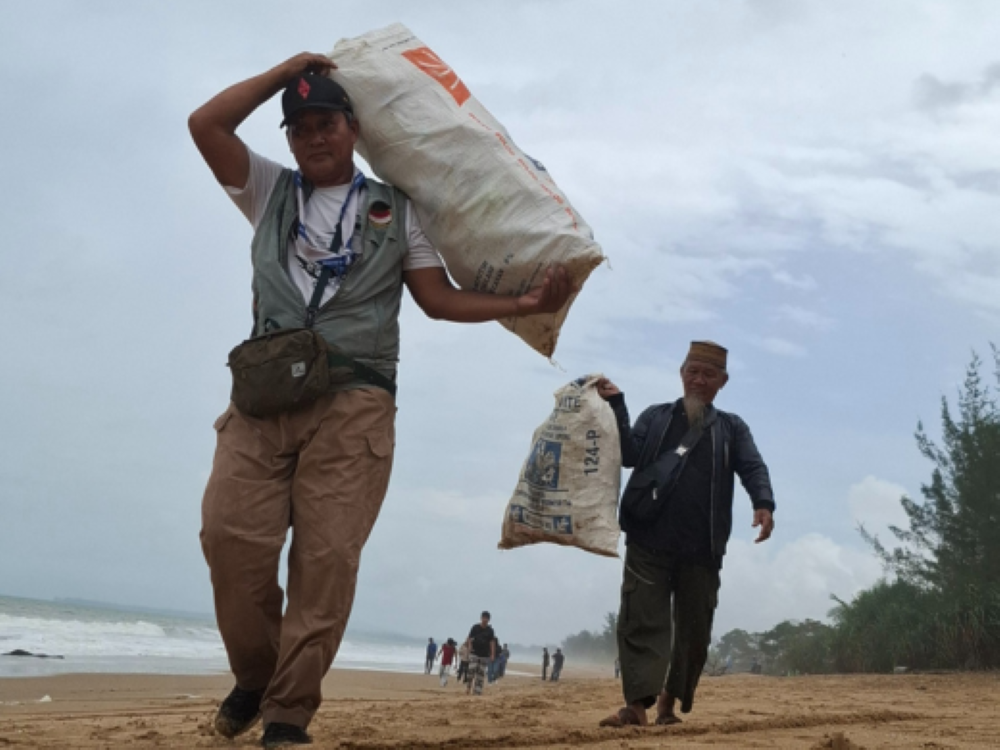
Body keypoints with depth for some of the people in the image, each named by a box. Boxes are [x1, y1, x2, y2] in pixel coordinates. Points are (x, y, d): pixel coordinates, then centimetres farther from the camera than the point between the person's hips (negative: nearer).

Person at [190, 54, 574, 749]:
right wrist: (286, 70, 16)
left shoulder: (395, 210, 20)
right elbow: (206, 124, 11)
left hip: (354, 403, -1)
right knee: (232, 534, -14)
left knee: (328, 555, -12)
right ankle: (254, 675, 7)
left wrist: (526, 302, 3)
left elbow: (440, 298, 14)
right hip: (263, 394, 1)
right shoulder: (270, 192, 22)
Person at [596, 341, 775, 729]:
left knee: (694, 629, 6)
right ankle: (637, 704, -16)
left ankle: (669, 701, 20)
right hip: (648, 541, -1)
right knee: (641, 621, -10)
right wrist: (616, 405, -11)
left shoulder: (731, 428, 13)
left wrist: (763, 504, -22)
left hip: (702, 549, 1)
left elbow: (753, 468, -2)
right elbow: (629, 455, -1)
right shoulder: (656, 417, 14)